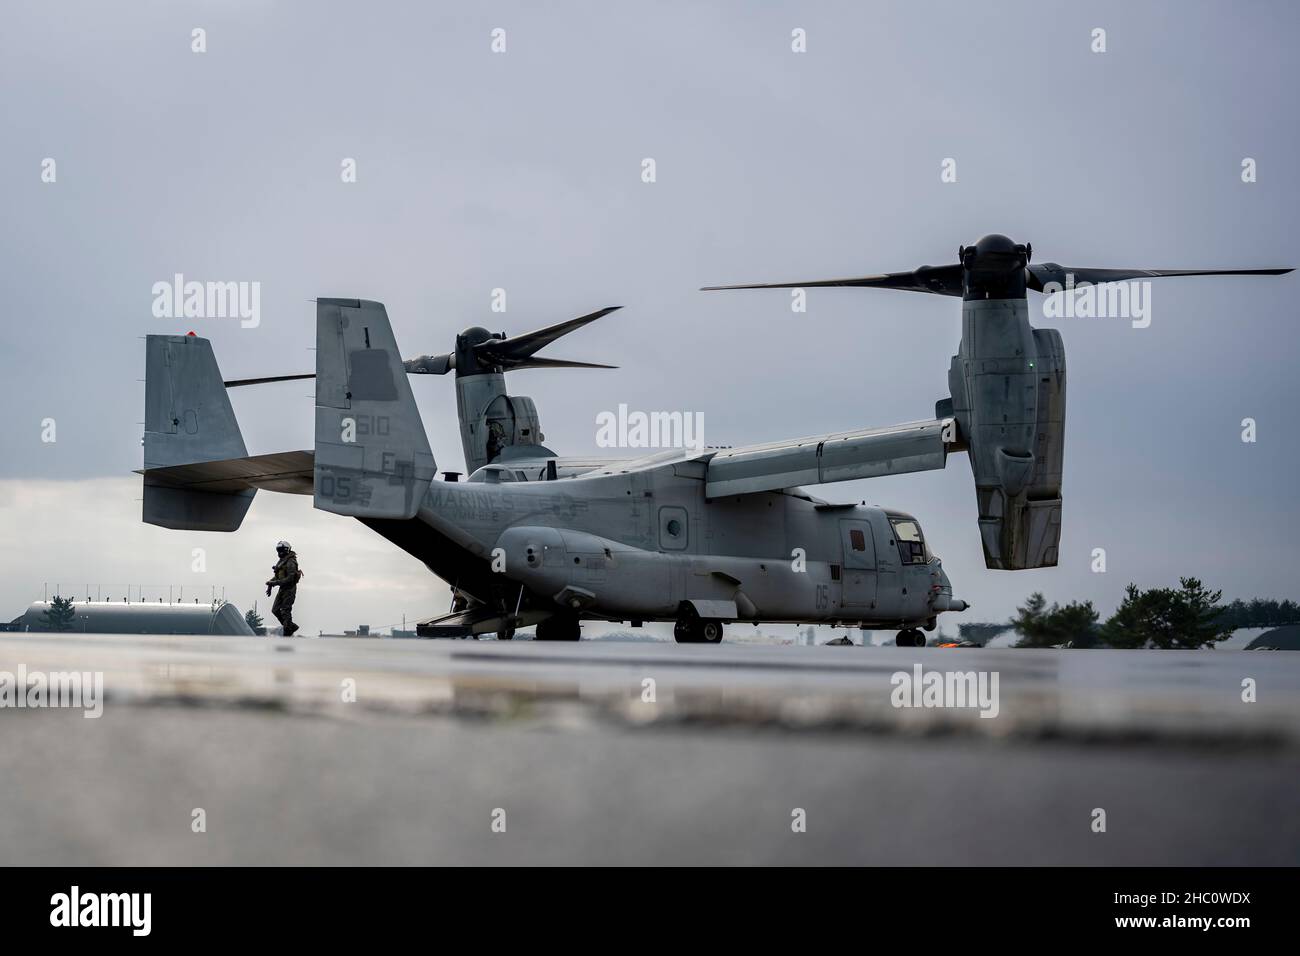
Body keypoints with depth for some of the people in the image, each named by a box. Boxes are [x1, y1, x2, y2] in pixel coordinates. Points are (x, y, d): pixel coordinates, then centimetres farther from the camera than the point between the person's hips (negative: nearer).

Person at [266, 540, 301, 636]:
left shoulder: (290, 562, -17)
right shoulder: (281, 561, 13)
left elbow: (290, 578, -24)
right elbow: (277, 576, 20)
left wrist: (275, 582, -26)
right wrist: (270, 585, 6)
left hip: (289, 589, -10)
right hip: (282, 589, 10)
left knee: (285, 611, -9)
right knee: (275, 610, 8)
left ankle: (288, 633, -1)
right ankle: (292, 626, 18)